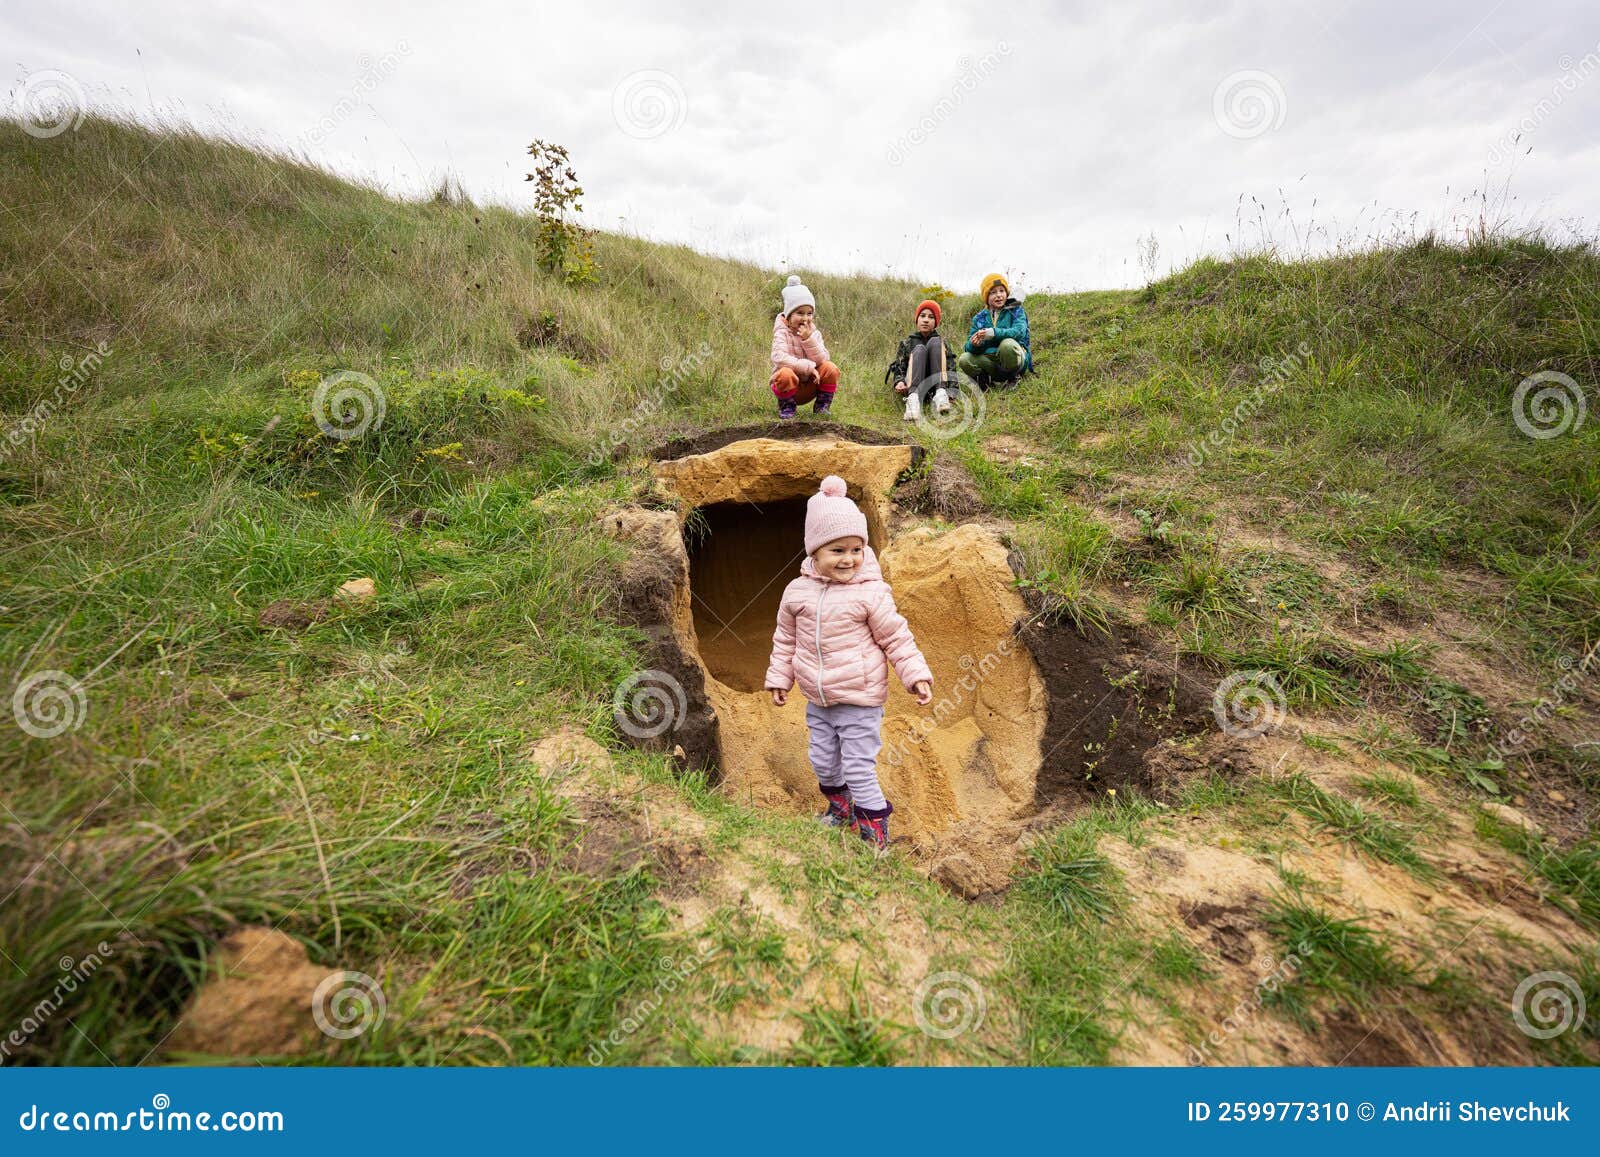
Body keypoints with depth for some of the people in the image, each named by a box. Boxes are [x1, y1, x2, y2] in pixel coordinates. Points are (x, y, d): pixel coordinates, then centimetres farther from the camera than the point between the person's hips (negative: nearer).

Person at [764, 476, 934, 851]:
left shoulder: (870, 593, -16)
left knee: (858, 768, 1)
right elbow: (785, 639, 9)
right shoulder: (797, 591, -4)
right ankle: (841, 807, 49)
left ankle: (875, 830, 23)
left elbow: (896, 638, -8)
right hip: (817, 701, 5)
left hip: (860, 701, -5)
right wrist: (779, 678, 13)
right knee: (822, 762, 21)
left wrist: (917, 675, -13)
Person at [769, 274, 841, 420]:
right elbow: (779, 358, -28)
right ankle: (786, 407, -10)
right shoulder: (782, 332, -10)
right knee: (785, 373, -37)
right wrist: (807, 367, -30)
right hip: (788, 385, -4)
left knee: (830, 368, -19)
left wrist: (808, 338, -24)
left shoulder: (814, 333, 3)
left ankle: (822, 406, -1)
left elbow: (821, 360, -12)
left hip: (809, 387, 4)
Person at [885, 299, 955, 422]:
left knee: (934, 342, -15)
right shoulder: (907, 343, 21)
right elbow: (898, 368, 10)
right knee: (920, 349, -23)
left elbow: (952, 369, 10)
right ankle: (913, 398, -49)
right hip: (913, 387, 0)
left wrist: (951, 392, -11)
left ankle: (941, 394, -36)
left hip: (935, 387, 1)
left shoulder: (941, 343, 23)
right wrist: (899, 382, -16)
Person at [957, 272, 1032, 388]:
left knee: (1007, 343, -35)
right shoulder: (979, 317, 10)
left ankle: (1011, 378, -11)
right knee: (964, 360, -22)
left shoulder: (1016, 310, 3)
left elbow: (1019, 331, -19)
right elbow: (969, 346, 0)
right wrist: (974, 345, -27)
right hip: (989, 359, 2)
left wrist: (994, 333, -35)